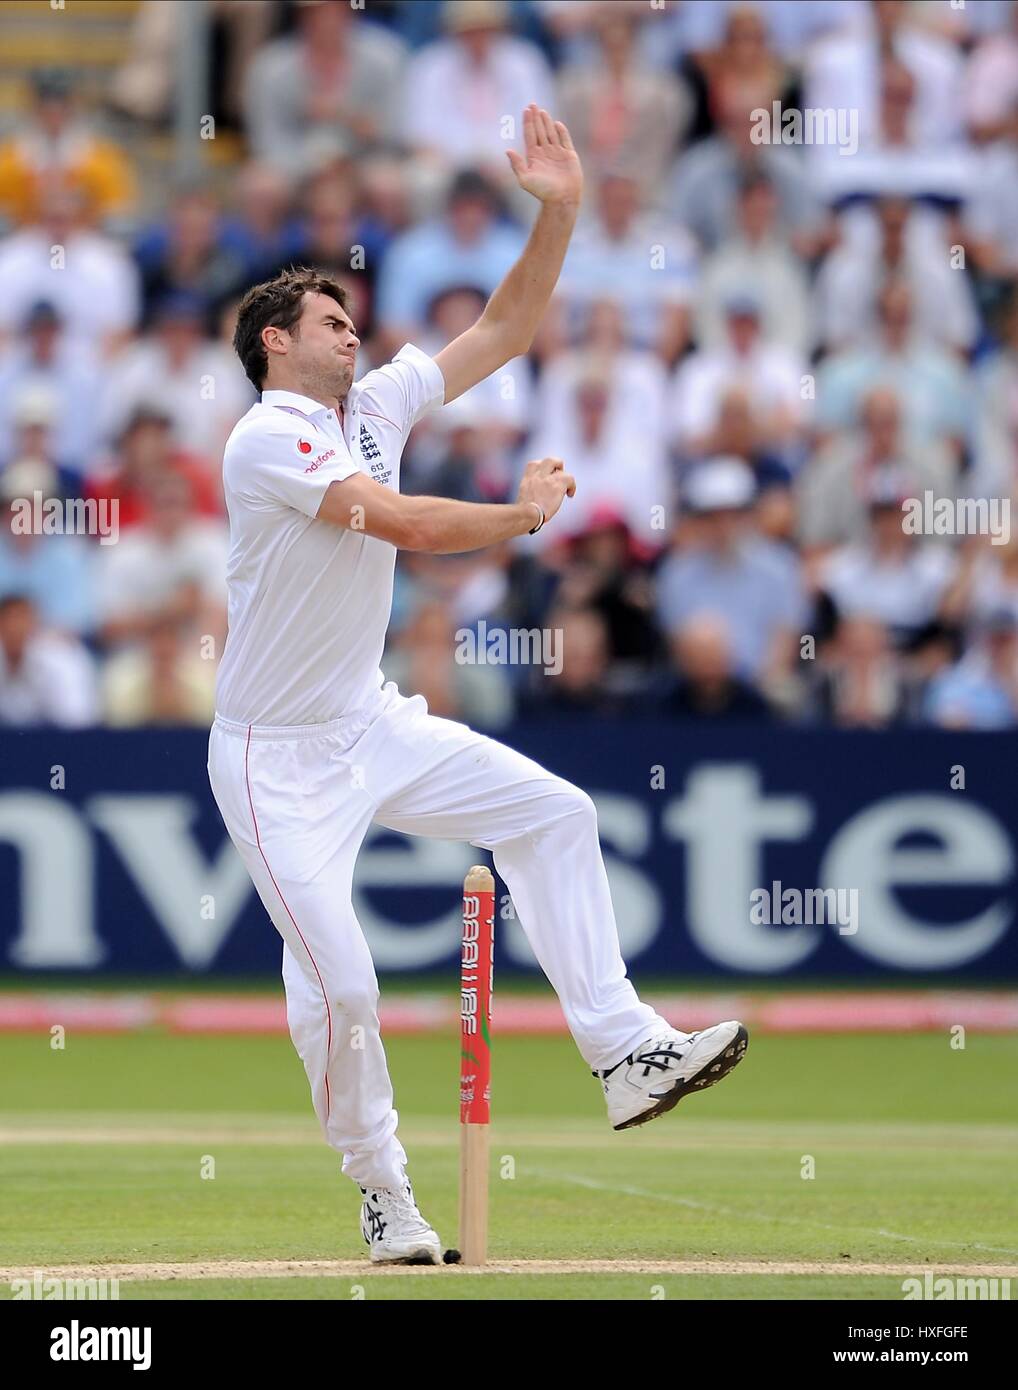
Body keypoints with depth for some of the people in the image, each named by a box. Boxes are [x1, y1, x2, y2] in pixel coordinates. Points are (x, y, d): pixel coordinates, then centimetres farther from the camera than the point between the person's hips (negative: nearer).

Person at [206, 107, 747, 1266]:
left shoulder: (375, 405, 7)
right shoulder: (266, 439, -19)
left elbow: (504, 329, 8)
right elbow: (403, 525, -27)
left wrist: (558, 210, -4)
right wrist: (526, 514, -12)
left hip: (370, 725, 8)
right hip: (275, 758, -8)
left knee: (551, 812, -1)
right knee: (338, 982, -12)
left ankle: (624, 1052, -4)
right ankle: (381, 1192, 6)